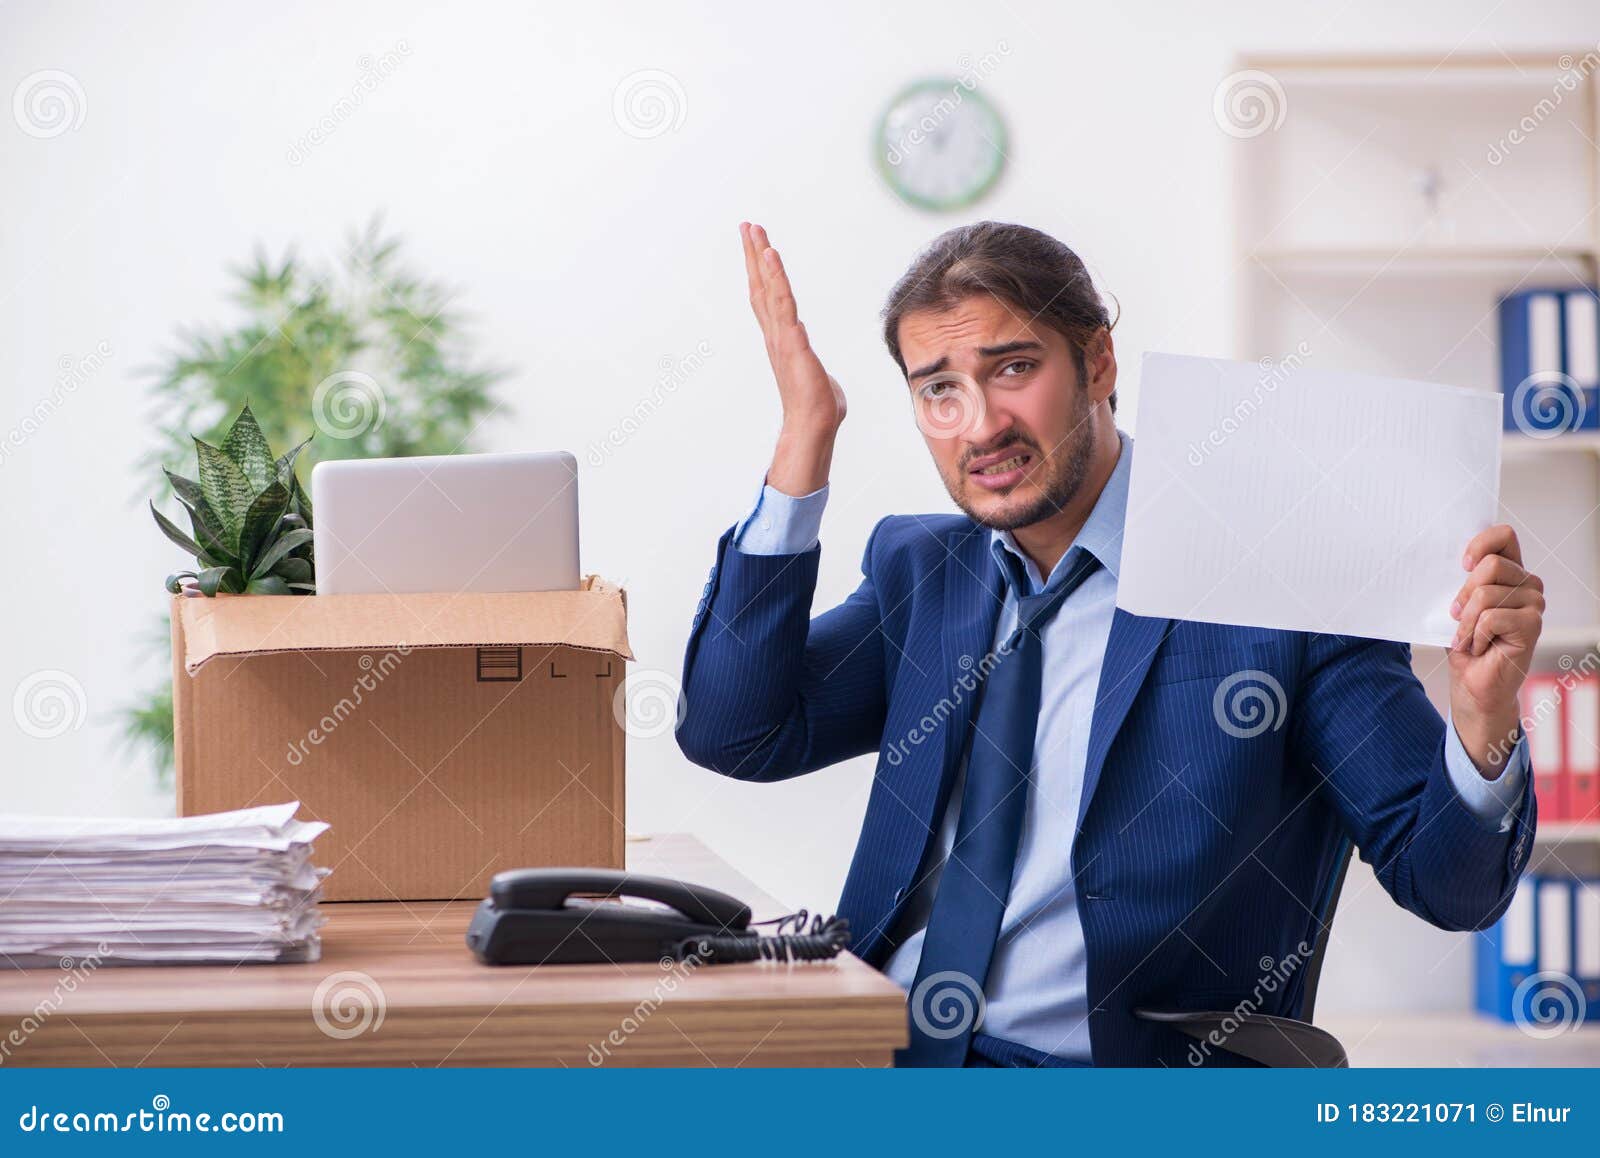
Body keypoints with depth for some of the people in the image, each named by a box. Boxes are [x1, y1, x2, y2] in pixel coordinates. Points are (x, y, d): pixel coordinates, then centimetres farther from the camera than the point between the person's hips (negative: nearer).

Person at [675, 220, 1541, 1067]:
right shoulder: (916, 569, 15)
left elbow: (1446, 887, -3)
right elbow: (736, 735, 1)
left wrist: (1484, 715, -25)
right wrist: (805, 437, -2)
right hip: (881, 1052, 5)